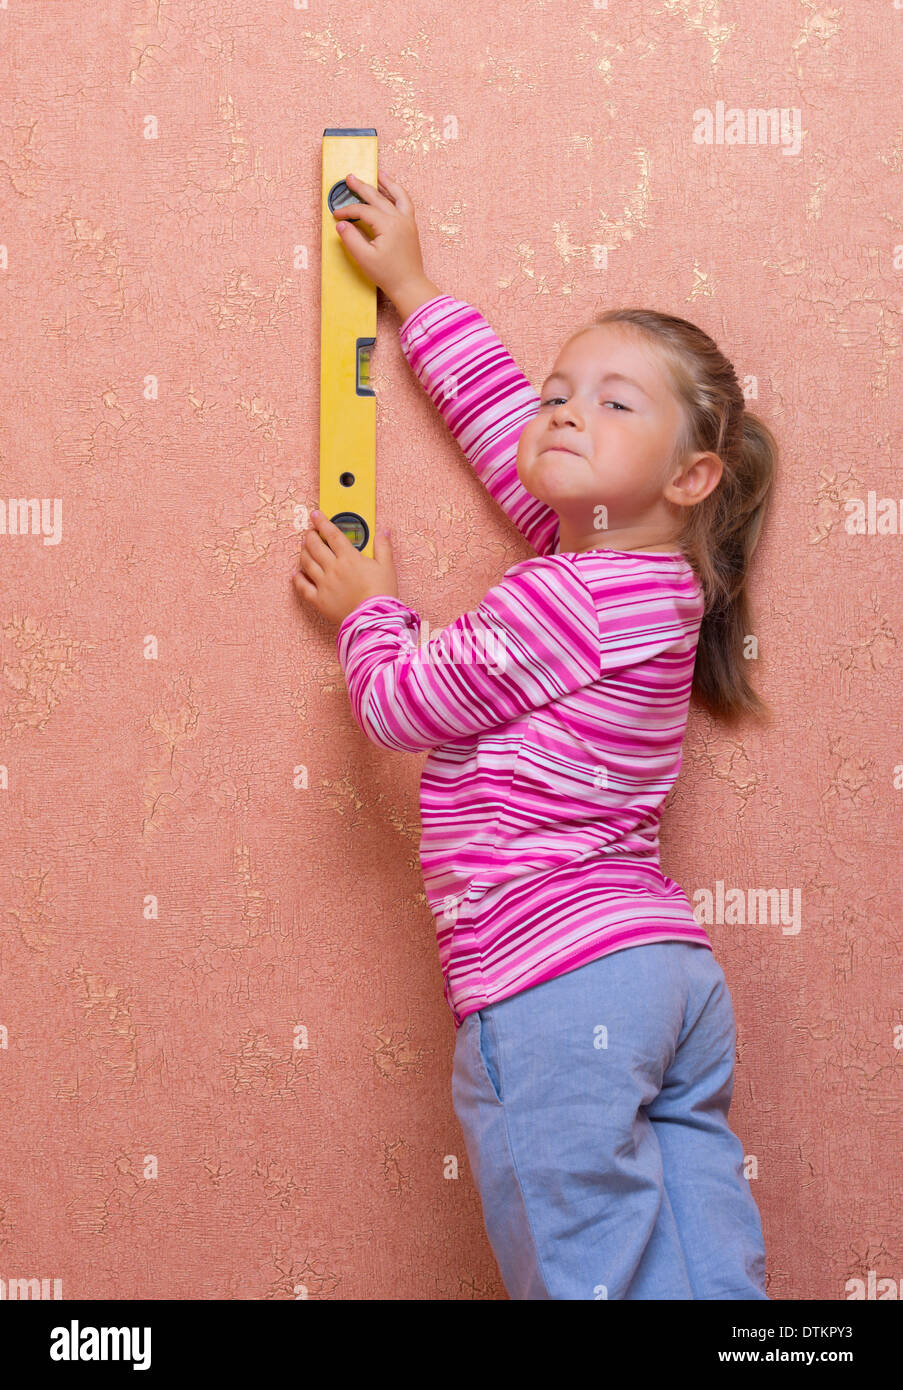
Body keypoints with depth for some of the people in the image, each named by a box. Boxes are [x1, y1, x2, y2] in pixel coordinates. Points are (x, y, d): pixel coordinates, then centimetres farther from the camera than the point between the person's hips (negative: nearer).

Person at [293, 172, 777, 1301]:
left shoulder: (562, 597, -14)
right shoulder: (651, 573, 12)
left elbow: (400, 705, -5)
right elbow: (496, 410, 22)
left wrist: (368, 610, 15)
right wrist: (411, 288, 30)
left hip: (552, 988, -9)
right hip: (679, 968, 9)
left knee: (590, 1276, -1)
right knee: (708, 1270, 11)